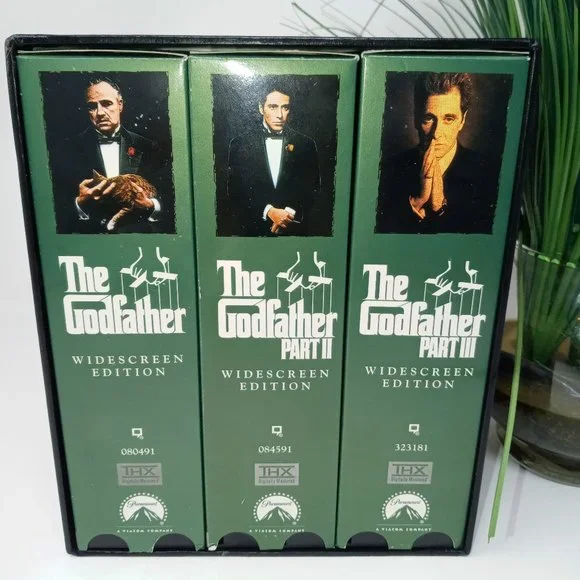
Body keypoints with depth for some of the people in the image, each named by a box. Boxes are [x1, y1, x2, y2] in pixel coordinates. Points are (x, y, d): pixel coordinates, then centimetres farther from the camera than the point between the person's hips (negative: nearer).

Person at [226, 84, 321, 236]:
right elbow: (234, 190, -5)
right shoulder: (240, 144, -3)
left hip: (294, 228, 1)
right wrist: (269, 211, -15)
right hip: (251, 228, -1)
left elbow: (313, 189, 2)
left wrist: (290, 212, -14)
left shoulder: (306, 144, 0)